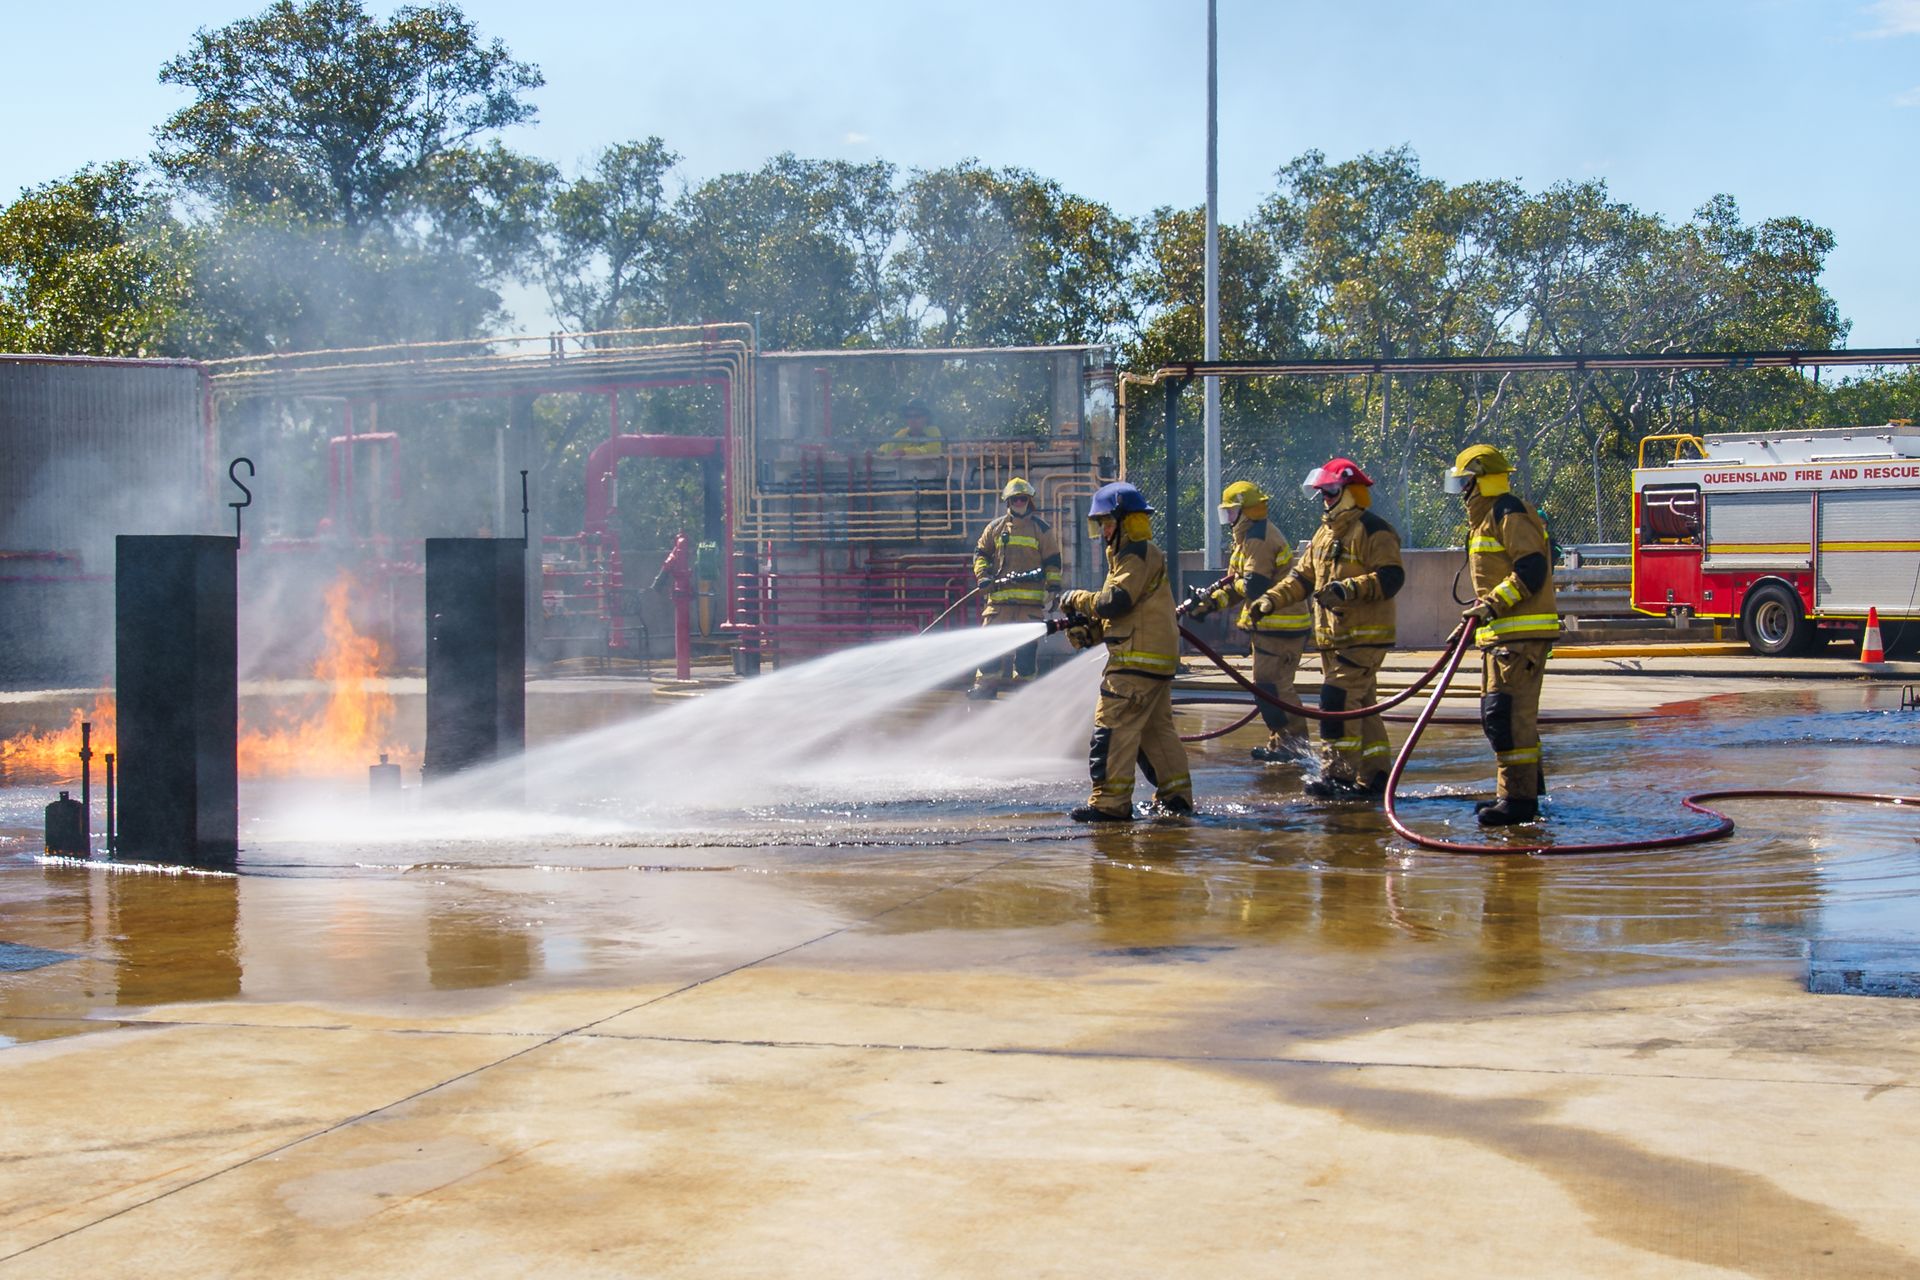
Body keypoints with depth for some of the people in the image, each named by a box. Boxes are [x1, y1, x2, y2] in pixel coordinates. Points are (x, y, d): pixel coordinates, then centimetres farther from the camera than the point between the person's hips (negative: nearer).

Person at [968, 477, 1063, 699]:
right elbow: (981, 553, 18)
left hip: (1032, 597, -2)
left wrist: (1053, 590, -1)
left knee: (1027, 643, -1)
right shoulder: (995, 527, 12)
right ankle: (985, 683, 3)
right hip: (999, 595, 2)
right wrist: (983, 576, 1)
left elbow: (1053, 563, 7)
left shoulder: (1042, 529, 7)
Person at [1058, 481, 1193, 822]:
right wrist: (1087, 630, 8)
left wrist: (1077, 599, -5)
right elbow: (1119, 614, 22)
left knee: (1113, 727, -11)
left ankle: (1110, 802, -14)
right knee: (1157, 728, 16)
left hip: (1137, 661, -11)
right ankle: (1176, 793, 21)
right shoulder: (1137, 554, 23)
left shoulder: (1138, 555, -11)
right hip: (1158, 660, 11)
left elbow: (1115, 601, -22)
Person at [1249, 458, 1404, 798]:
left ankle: (1338, 774, -17)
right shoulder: (1325, 533, 18)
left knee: (1338, 699, -17)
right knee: (1362, 705, 12)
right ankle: (1373, 777, 17)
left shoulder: (1373, 531, -11)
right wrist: (1271, 599, 6)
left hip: (1364, 637, -9)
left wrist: (1349, 589, -31)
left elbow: (1391, 578, -21)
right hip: (1333, 638, 9)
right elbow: (1303, 577, 20)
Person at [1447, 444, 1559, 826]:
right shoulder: (1485, 519, 21)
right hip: (1500, 633, 11)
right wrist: (1476, 616, 24)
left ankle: (1519, 798, -12)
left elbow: (1532, 570, -21)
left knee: (1507, 714, -13)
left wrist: (1492, 605, -23)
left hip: (1520, 635, -11)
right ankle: (1529, 784, 27)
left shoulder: (1510, 514, -12)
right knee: (1496, 714, 16)